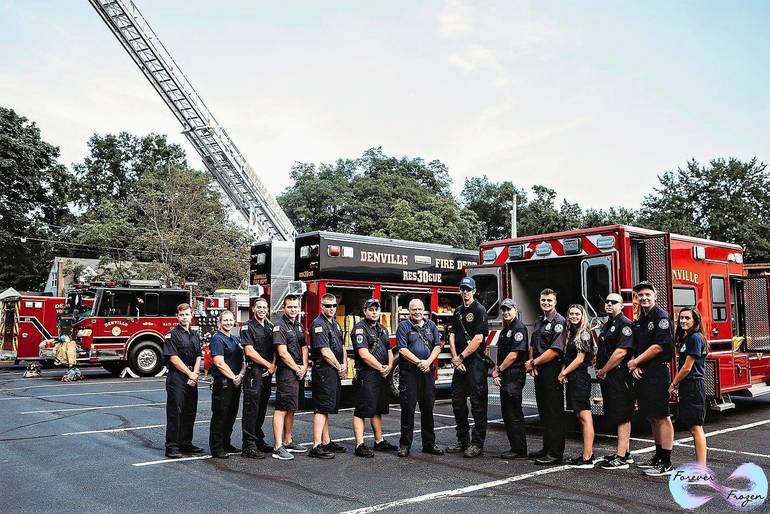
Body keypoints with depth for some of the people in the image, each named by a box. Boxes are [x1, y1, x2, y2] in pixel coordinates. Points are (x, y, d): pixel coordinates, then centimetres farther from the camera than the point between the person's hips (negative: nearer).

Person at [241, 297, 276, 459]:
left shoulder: (270, 327, 16)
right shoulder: (248, 327, -5)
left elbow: (274, 349, 15)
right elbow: (249, 351, -13)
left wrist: (273, 366, -4)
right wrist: (268, 364, -10)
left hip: (267, 374, 7)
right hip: (253, 372, -7)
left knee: (262, 408, 13)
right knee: (251, 409, -6)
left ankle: (258, 440, 24)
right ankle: (249, 446, -4)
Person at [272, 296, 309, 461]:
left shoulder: (299, 326, 16)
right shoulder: (280, 326, -10)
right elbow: (283, 353, -16)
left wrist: (304, 367, 4)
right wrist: (297, 369, -9)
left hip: (299, 373, 9)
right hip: (286, 372, -9)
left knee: (291, 409, 15)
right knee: (281, 409, -9)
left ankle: (288, 442, 24)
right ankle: (278, 448, -9)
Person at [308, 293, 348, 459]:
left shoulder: (335, 324, 16)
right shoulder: (318, 324, -13)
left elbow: (342, 346, 19)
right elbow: (325, 352, -18)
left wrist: (344, 365, 4)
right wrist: (339, 367, -8)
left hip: (335, 372, 9)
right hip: (323, 370, -9)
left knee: (328, 407, 15)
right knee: (322, 408, -10)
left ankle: (326, 442, 23)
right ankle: (316, 447, -9)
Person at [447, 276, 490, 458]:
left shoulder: (479, 310, -6)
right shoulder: (458, 311, 16)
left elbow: (478, 339, -14)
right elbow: (452, 336, 11)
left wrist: (461, 357, -11)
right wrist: (455, 358, -3)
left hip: (475, 362, -8)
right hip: (459, 363, 8)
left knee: (477, 403, -4)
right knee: (457, 402, 11)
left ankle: (477, 444, 1)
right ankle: (463, 441, 21)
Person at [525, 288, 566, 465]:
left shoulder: (559, 322, -10)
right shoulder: (538, 322, 17)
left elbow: (555, 350, -17)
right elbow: (532, 346, 21)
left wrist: (534, 362, -11)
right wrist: (531, 362, 3)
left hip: (552, 371, -9)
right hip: (539, 372, 9)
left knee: (554, 412, -5)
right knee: (543, 411, 14)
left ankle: (555, 453, -1)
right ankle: (547, 448, 24)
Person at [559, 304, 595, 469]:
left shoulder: (584, 334, -7)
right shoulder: (571, 333, 18)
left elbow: (580, 358, -12)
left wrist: (564, 372, -8)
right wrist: (563, 372, 2)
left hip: (580, 377, -9)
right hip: (571, 379, 9)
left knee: (585, 416, -10)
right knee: (579, 416, 11)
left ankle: (587, 458, -12)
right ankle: (588, 453, 17)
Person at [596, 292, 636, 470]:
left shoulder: (625, 324, -11)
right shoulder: (607, 325, 18)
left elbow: (621, 352, -20)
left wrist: (603, 371, -13)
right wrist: (599, 370, 9)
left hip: (619, 377, -10)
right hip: (607, 378, 10)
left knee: (622, 416, -5)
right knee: (615, 416, 15)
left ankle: (621, 458, -3)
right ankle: (625, 452, 24)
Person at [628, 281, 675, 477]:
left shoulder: (661, 316, -9)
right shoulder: (639, 321, 17)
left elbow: (658, 346, -15)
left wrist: (636, 362, -8)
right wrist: (634, 365, 0)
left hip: (657, 371, -9)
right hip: (642, 374, 9)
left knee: (661, 417, -6)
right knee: (651, 417, 14)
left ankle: (666, 463, -2)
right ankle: (658, 457, 24)